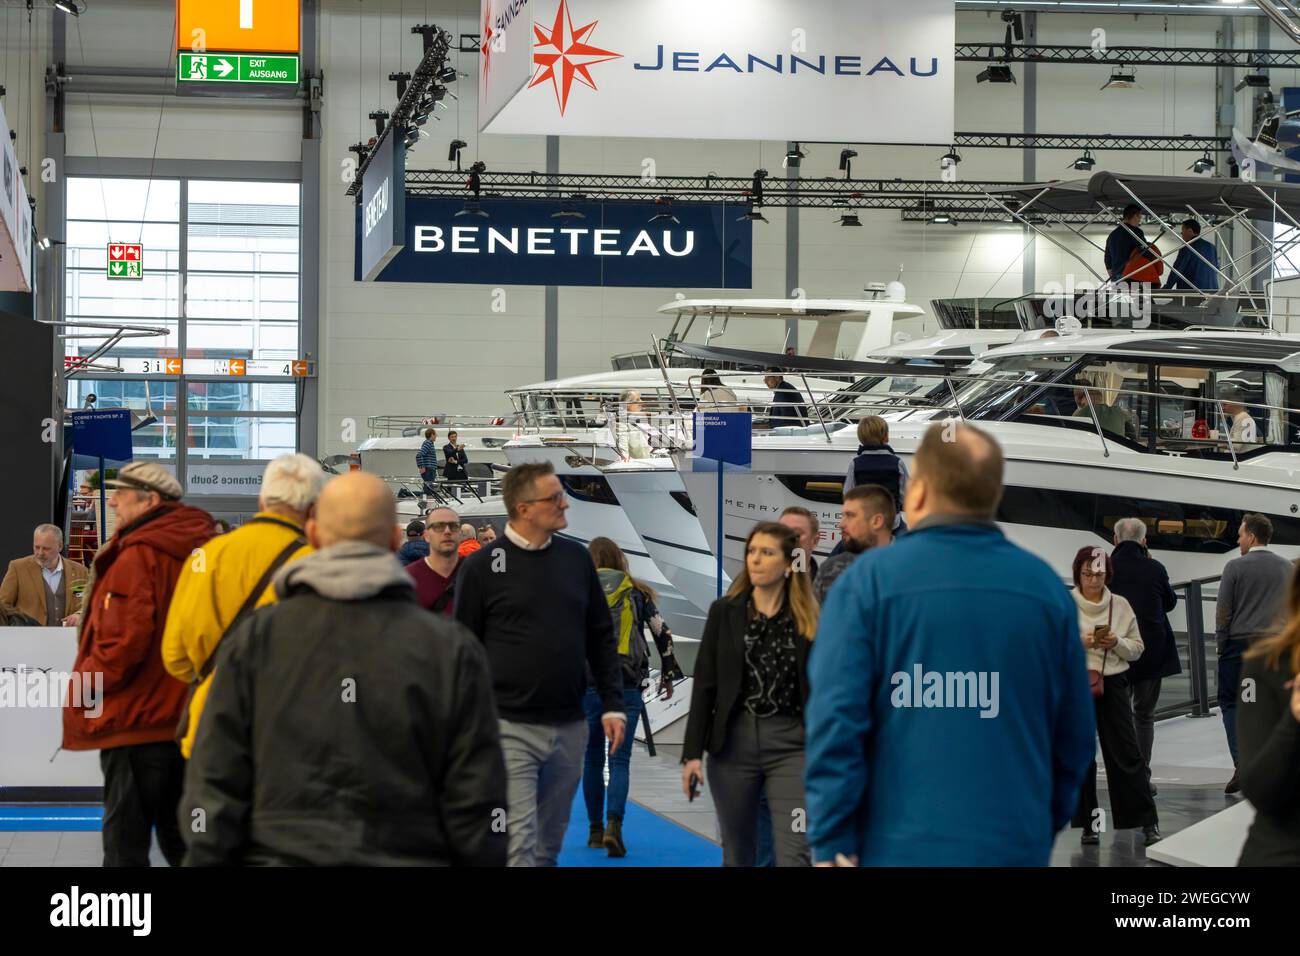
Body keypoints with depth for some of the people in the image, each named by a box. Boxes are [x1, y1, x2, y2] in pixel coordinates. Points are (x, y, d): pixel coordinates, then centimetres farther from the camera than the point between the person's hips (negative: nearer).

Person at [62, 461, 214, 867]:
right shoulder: (197, 552, 9)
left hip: (135, 722, -8)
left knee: (125, 841, -2)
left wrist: (84, 688, -8)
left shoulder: (137, 556, -16)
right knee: (179, 837, 16)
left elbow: (125, 640, -22)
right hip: (183, 720, 8)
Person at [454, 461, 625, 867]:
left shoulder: (577, 558, 8)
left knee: (549, 846, 12)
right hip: (510, 730, -5)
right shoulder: (481, 567, -4)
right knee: (520, 846, -9)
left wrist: (613, 705, 6)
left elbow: (601, 640, 13)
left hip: (569, 729, 5)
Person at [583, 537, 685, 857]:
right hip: (627, 685, 0)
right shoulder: (636, 593, 8)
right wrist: (668, 674, 24)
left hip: (587, 684, 0)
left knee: (592, 759, 12)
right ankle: (614, 825, -20)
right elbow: (662, 632, 13)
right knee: (620, 759, -1)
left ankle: (596, 830, 17)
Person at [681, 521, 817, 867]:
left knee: (795, 857, -9)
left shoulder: (810, 620, 2)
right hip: (733, 742, 1)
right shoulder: (724, 611, 3)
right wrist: (693, 752, -4)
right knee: (737, 856, 11)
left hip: (792, 746, -1)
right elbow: (705, 685, 2)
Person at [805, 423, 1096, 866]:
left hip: (902, 847, -3)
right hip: (1016, 849, 3)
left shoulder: (870, 580, -5)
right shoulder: (1046, 586, 5)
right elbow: (1075, 738, 10)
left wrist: (832, 845, -7)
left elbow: (835, 722, -11)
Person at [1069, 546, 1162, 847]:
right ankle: (1089, 823, 14)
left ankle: (1147, 821, 3)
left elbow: (1137, 649, 8)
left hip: (1114, 684, 1)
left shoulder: (1121, 605, 6)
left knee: (1126, 753, -1)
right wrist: (1080, 643, -18)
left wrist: (1117, 642, -12)